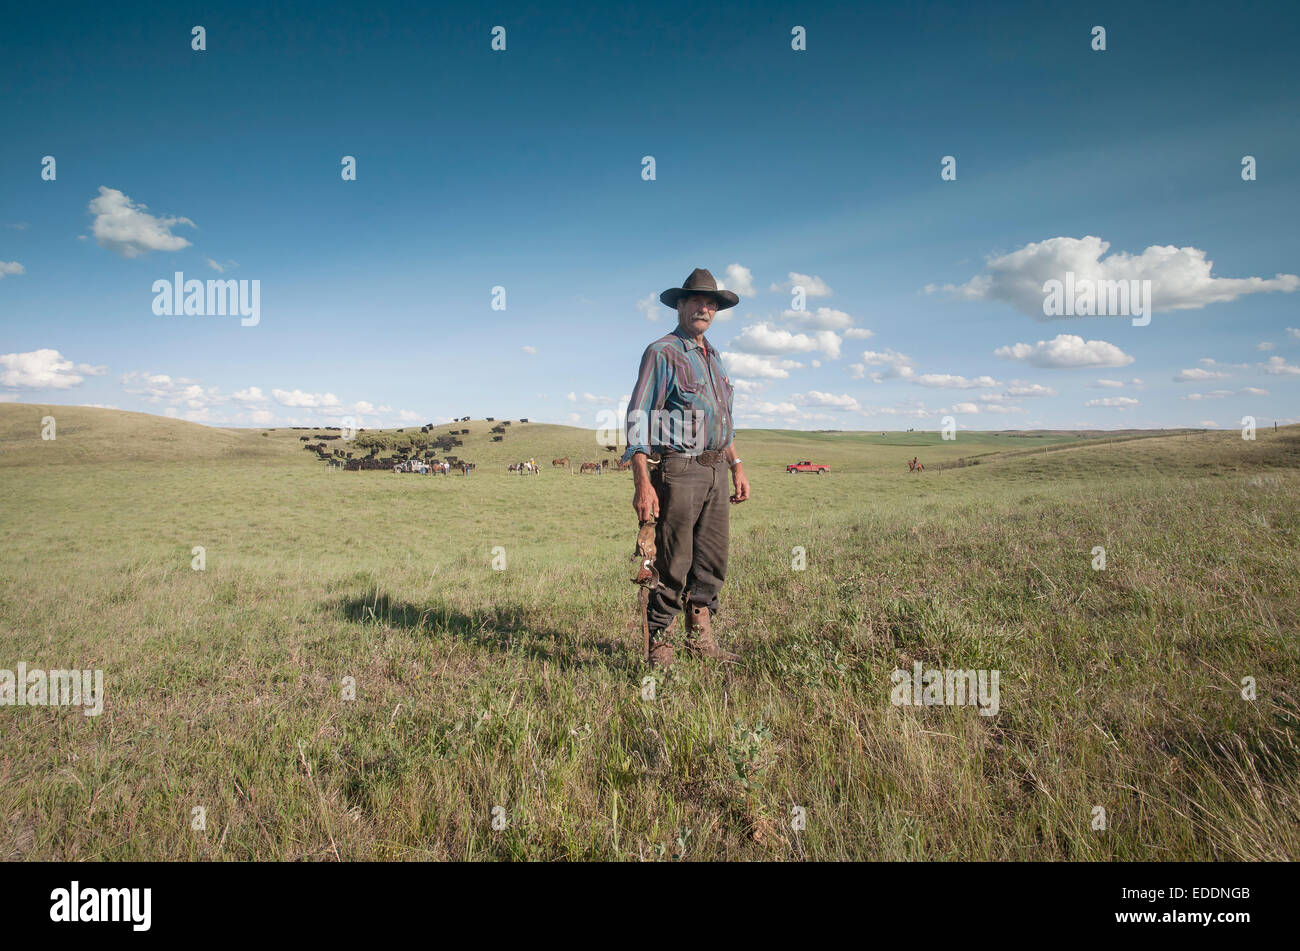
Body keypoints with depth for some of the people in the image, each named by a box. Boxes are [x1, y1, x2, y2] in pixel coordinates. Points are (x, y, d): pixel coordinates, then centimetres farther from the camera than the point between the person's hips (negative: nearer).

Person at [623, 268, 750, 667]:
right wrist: (643, 483, -21)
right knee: (673, 563, -4)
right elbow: (638, 419, -13)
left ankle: (700, 635, 24)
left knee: (712, 559, 11)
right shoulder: (662, 353, -6)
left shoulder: (713, 357, 19)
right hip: (677, 470, -8)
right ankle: (660, 649, 7)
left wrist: (736, 466, 19)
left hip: (715, 471, 8)